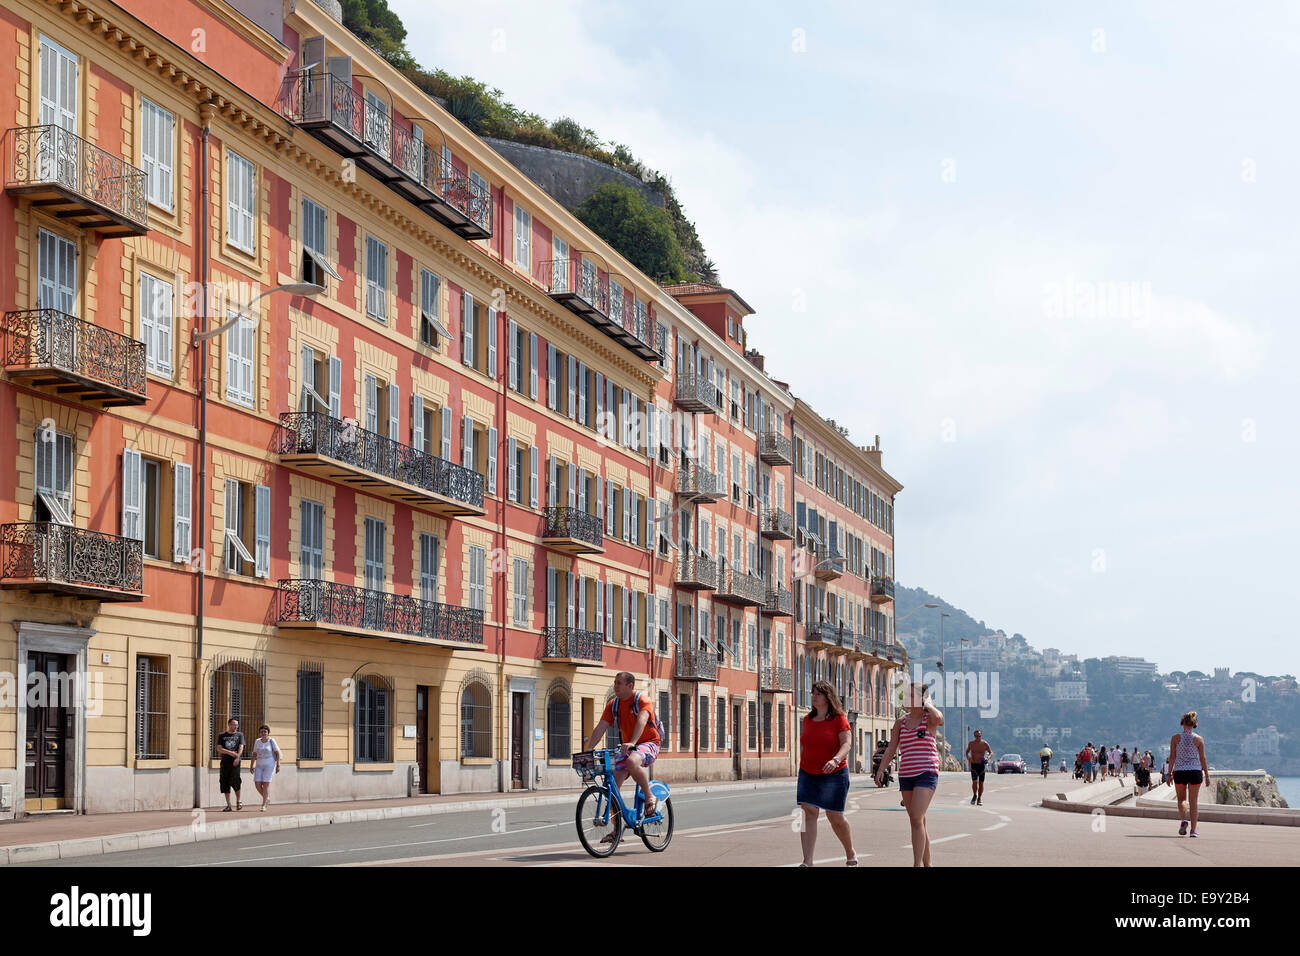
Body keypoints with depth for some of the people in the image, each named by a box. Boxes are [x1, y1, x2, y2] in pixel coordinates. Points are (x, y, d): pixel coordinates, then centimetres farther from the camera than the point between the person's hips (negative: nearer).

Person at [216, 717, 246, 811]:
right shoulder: (221, 736, 13)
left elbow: (241, 747, 0)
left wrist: (237, 758, -16)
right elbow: (219, 749, 2)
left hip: (235, 762, -2)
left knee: (235, 780, -16)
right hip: (225, 762, 2)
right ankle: (228, 805, 6)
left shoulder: (239, 735, 12)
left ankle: (238, 800, 5)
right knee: (225, 783, -1)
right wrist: (230, 752, -10)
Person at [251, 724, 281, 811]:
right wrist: (252, 766, 9)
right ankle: (267, 798, 19)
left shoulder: (271, 741, -5)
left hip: (269, 765, -4)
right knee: (257, 784, -5)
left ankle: (264, 805, -3)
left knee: (266, 784, -9)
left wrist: (278, 765, -9)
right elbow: (254, 754, 14)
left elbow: (277, 753, -4)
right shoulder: (257, 741, 7)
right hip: (259, 765, 4)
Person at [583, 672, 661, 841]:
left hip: (648, 743, -6)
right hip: (626, 747, 6)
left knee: (632, 762, -39)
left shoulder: (642, 701, -13)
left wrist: (632, 743, -46)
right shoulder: (613, 704, 5)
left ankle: (650, 797, -17)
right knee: (612, 786, -8)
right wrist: (588, 749, -12)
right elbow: (601, 727, 0)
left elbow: (641, 721, -30)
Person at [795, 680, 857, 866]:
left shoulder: (839, 719, -8)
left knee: (835, 817, 5)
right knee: (808, 813, -12)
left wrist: (835, 760, -36)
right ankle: (807, 862, -18)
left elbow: (846, 743, -19)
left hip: (834, 774, -4)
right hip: (808, 774, 4)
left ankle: (851, 854, 30)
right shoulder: (807, 719, 8)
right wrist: (802, 764, 20)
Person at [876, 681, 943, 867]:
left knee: (917, 819, -19)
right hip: (906, 775, 6)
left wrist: (926, 703, -11)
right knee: (917, 821, 11)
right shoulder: (901, 721, 13)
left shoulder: (929, 717, -3)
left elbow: (937, 718, -29)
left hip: (926, 774, -6)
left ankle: (917, 864, -21)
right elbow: (891, 749, 14)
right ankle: (927, 863, 21)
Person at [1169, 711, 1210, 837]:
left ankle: (1185, 818, -13)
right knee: (1193, 801, 6)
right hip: (1195, 771, 0)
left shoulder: (1175, 738, -2)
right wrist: (1207, 775, 8)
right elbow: (1202, 758, 0)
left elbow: (1172, 757, -2)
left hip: (1179, 771, 0)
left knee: (1181, 799, 15)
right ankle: (1193, 830, 4)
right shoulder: (1199, 739, -1)